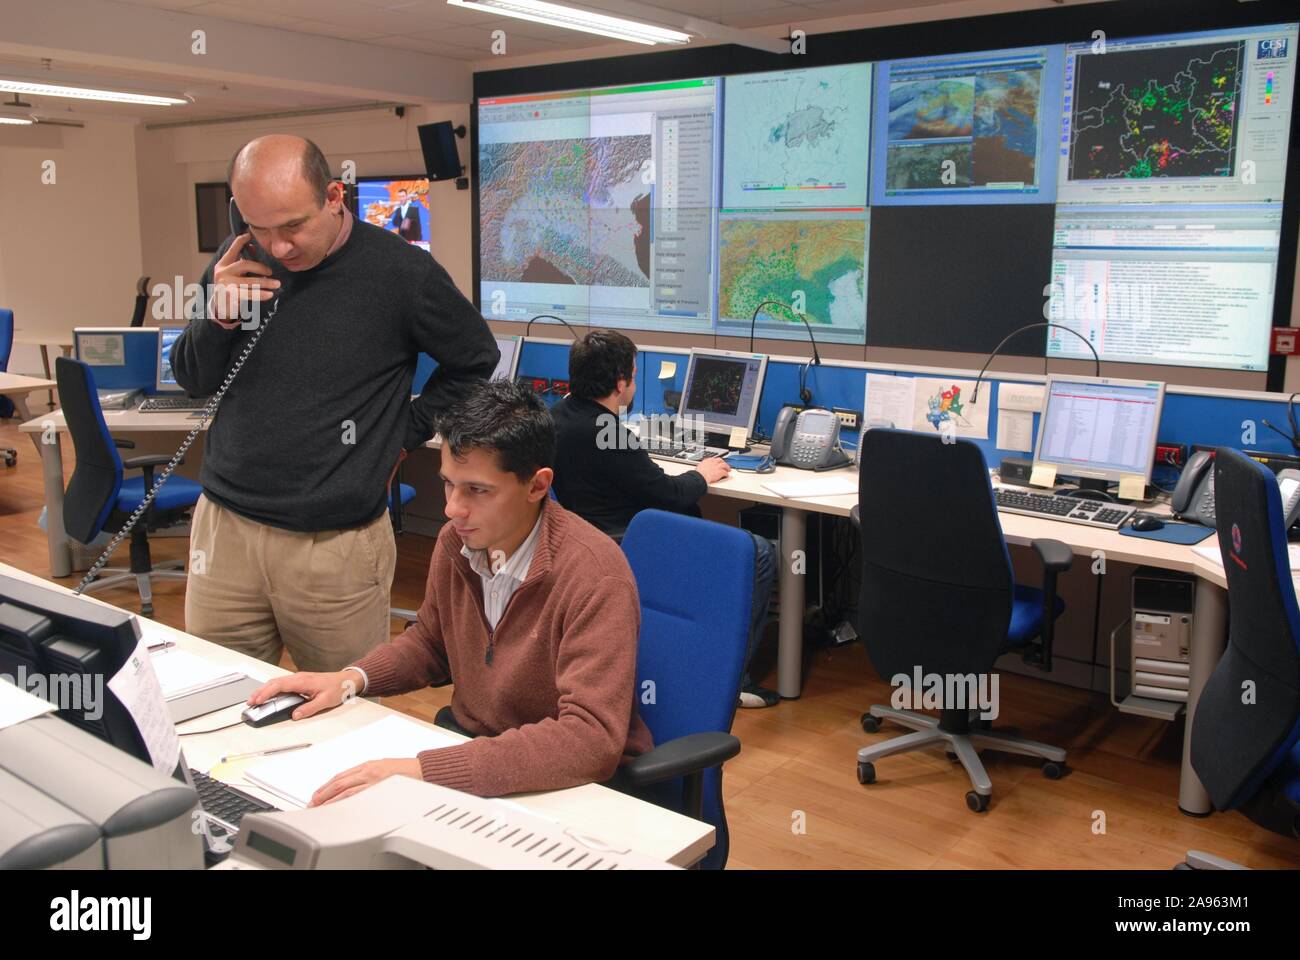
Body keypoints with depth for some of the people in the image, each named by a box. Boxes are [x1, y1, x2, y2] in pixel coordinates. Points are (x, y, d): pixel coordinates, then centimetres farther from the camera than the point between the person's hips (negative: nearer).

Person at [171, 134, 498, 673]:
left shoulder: (399, 271, -9)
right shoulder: (236, 261, 2)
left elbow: (475, 360, 6)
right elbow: (191, 380, 11)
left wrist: (406, 434, 2)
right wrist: (218, 317, -8)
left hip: (336, 543, -3)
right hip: (224, 527, 4)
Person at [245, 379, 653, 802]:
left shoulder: (593, 575, -26)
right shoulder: (455, 540, -4)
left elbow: (591, 741, -34)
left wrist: (422, 770, -39)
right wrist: (350, 679, -3)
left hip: (567, 783, -6)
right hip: (466, 738, 7)